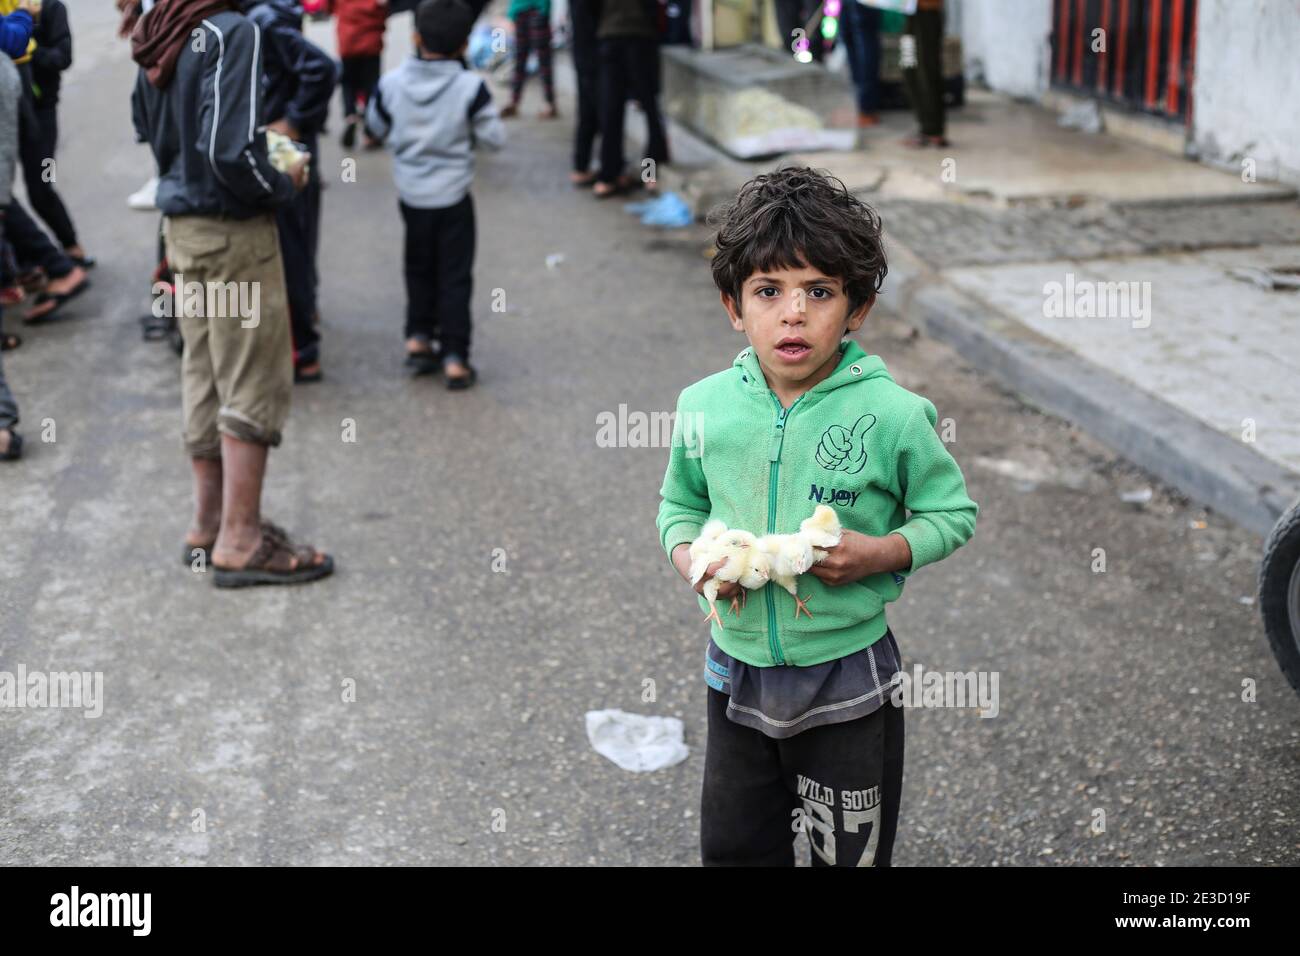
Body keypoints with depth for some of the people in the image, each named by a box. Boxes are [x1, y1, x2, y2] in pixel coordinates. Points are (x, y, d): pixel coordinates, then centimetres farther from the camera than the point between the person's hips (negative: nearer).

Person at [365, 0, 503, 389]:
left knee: (419, 268, 22)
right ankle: (454, 357, 4)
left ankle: (418, 336, 23)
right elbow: (495, 138, -9)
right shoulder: (470, 87, -17)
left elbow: (377, 127, 7)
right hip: (453, 196, -3)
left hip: (410, 193, 3)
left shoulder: (390, 83, -9)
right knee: (454, 277, 5)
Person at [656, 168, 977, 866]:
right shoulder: (705, 406, -7)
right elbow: (681, 505, 9)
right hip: (739, 669, 3)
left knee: (852, 854, 16)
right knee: (735, 848, 21)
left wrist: (882, 553, -20)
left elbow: (951, 513, -3)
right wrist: (691, 560, -11)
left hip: (846, 677, -3)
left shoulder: (892, 415, -16)